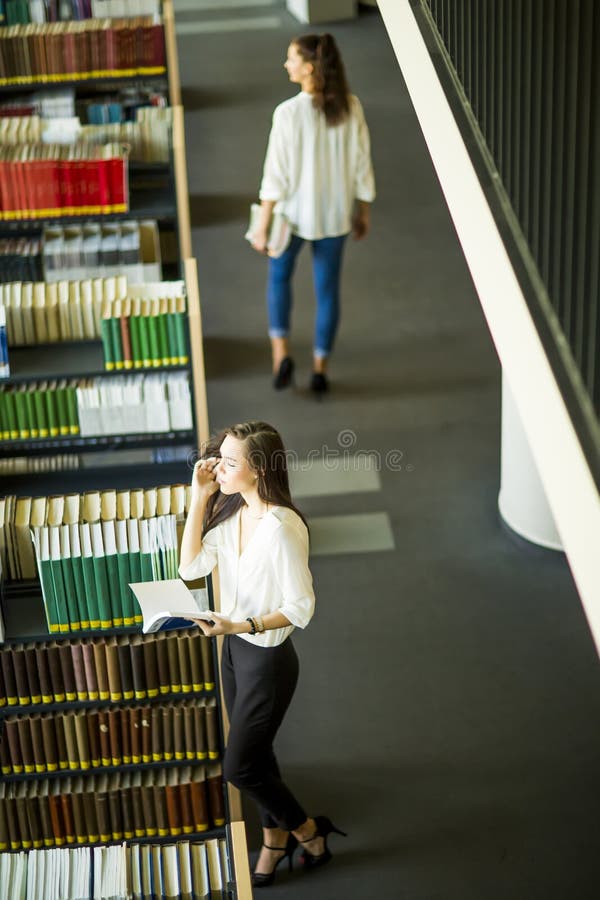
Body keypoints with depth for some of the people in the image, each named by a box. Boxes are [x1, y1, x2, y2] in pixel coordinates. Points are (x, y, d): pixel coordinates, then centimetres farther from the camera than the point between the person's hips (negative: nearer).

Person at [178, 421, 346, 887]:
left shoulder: (281, 527, -28)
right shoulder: (231, 512, -2)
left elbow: (300, 608, -22)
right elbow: (191, 567, -7)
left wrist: (242, 625, -32)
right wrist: (199, 499, -11)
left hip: (267, 657, -8)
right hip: (235, 646, 8)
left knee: (239, 767, 4)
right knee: (255, 753, 21)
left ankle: (308, 831, 27)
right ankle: (275, 836, 42)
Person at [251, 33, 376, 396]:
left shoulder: (288, 112, -21)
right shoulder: (350, 107, -10)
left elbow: (276, 175, -18)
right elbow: (362, 166, -2)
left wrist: (262, 227, -10)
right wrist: (363, 213, 12)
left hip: (295, 213, -3)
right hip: (335, 214, 3)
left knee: (279, 275, 23)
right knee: (328, 288, 16)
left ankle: (281, 352, 11)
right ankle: (320, 368, 23)